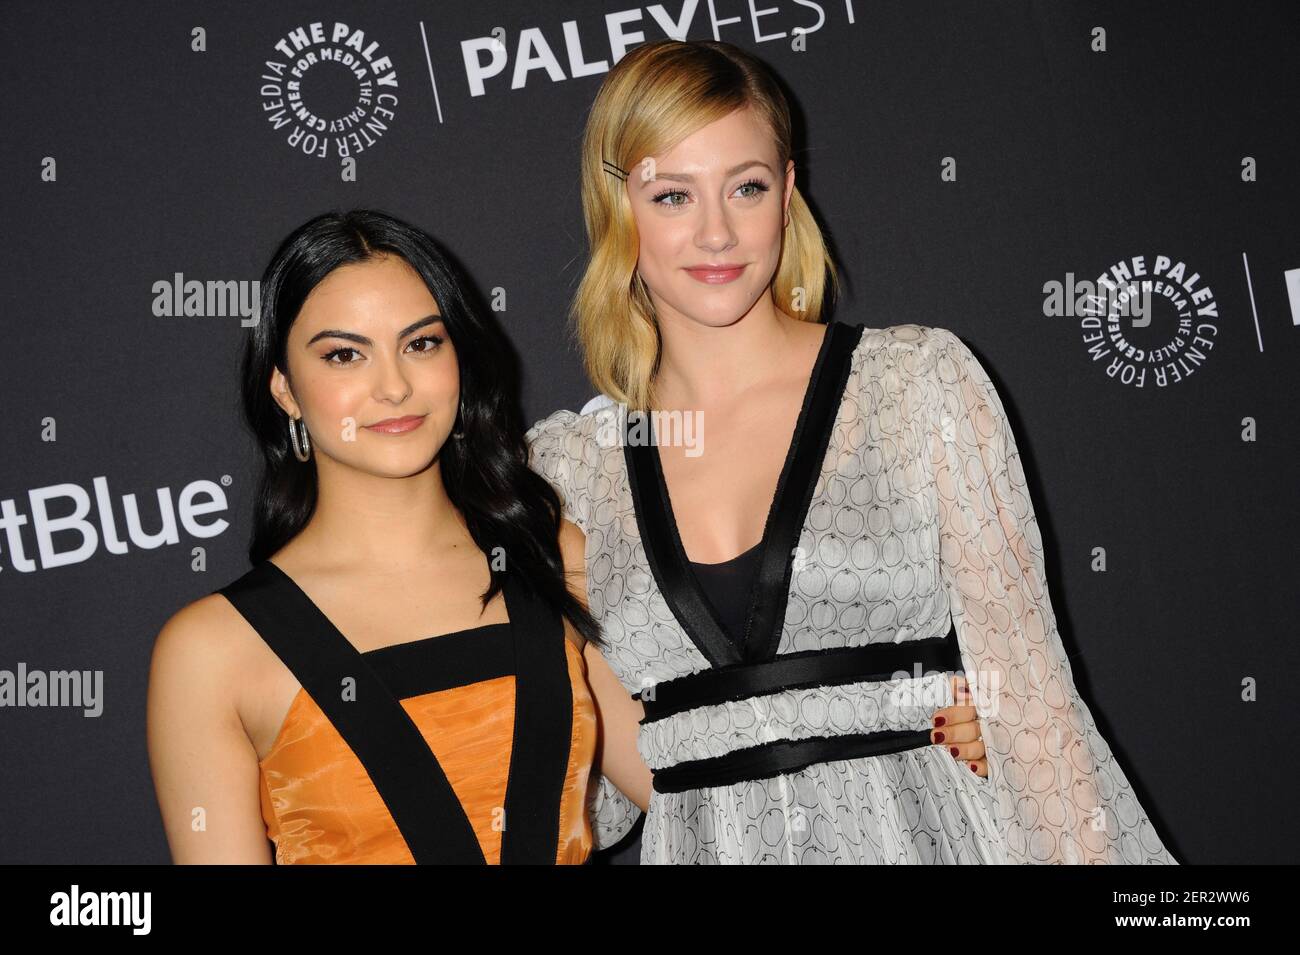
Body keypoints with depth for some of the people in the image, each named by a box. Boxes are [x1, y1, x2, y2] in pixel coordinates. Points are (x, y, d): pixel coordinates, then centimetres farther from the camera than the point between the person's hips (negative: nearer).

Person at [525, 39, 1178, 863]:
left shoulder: (922, 378, -4)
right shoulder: (566, 465, 1)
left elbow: (1024, 679, -5)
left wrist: (1089, 851, -11)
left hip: (928, 828, -1)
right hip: (700, 841, 2)